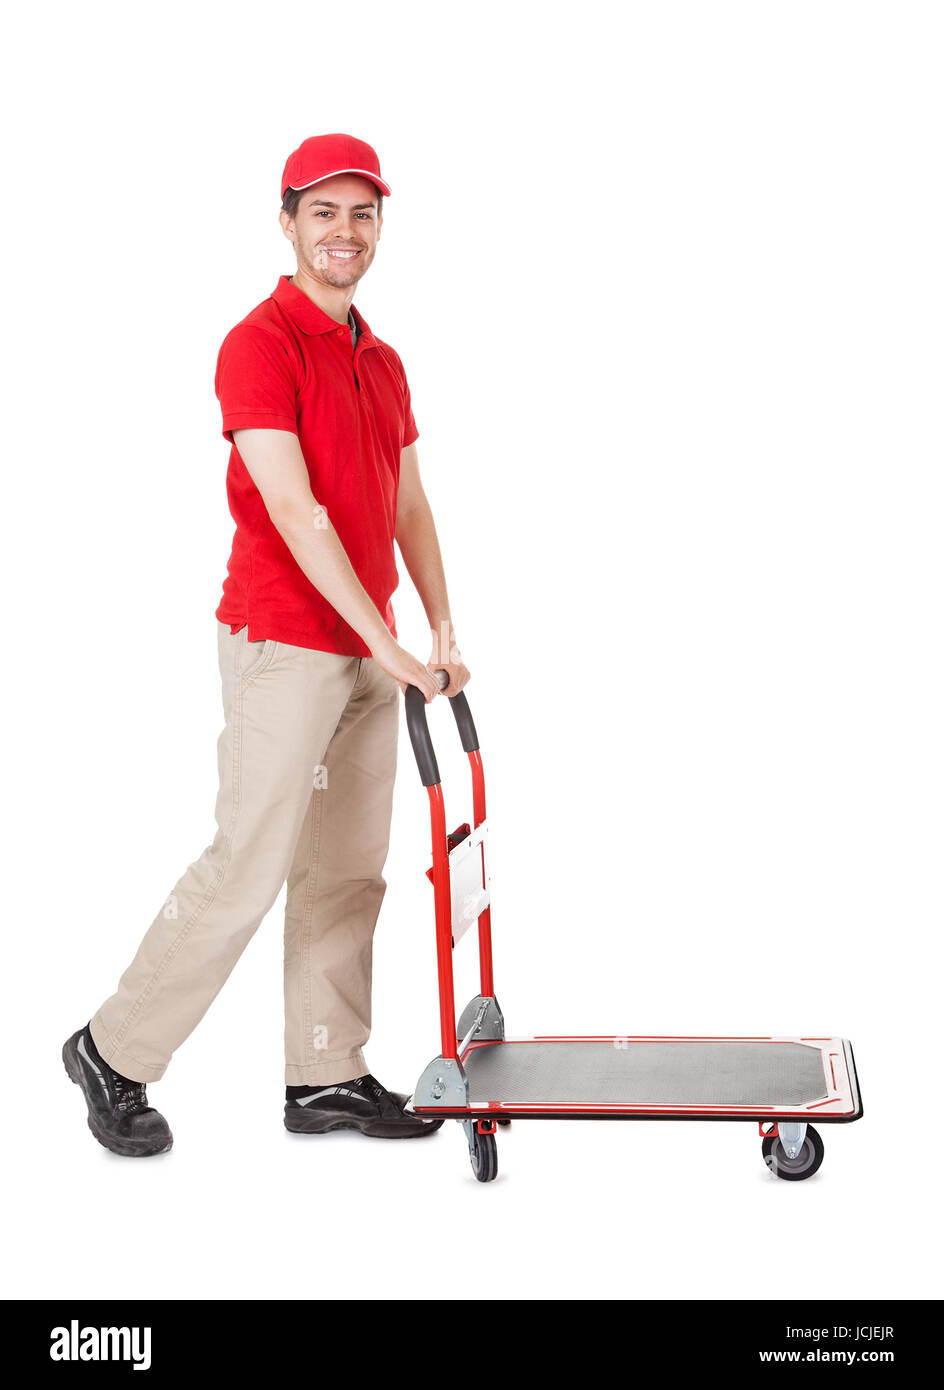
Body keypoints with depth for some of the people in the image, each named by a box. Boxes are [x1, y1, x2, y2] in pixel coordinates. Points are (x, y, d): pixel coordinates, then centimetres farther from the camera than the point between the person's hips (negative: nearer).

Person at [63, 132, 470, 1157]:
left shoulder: (384, 363, 15)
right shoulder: (260, 343, -11)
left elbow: (409, 508, 17)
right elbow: (293, 511, -19)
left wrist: (441, 632, 6)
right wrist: (386, 644, -19)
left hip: (368, 655, 8)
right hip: (283, 643, -8)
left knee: (348, 871, 10)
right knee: (248, 866, -4)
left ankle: (328, 1077, 20)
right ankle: (115, 1054, 12)